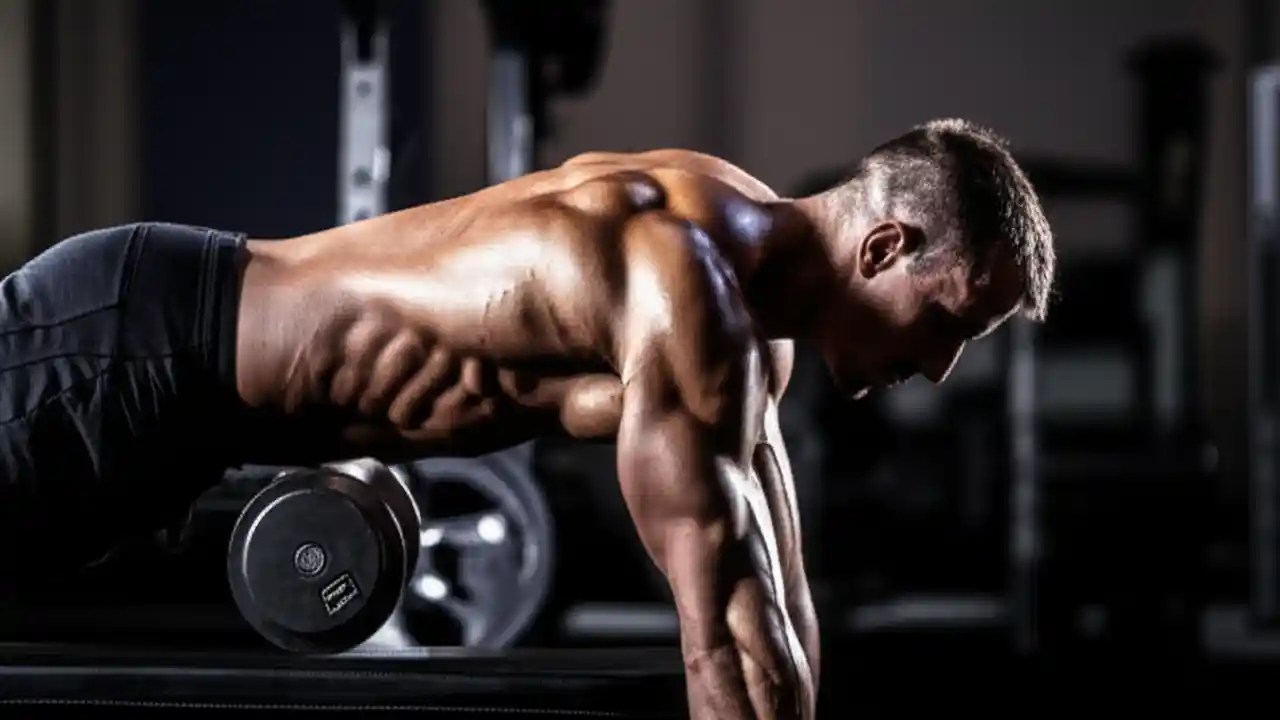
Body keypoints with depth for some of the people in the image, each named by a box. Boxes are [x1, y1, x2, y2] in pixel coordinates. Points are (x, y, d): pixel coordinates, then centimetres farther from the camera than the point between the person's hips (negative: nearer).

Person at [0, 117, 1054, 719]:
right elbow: (726, 630, -28)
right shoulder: (687, 288, -28)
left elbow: (777, 604, 9)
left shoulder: (756, 256, 3)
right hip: (130, 339, -9)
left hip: (167, 327, 9)